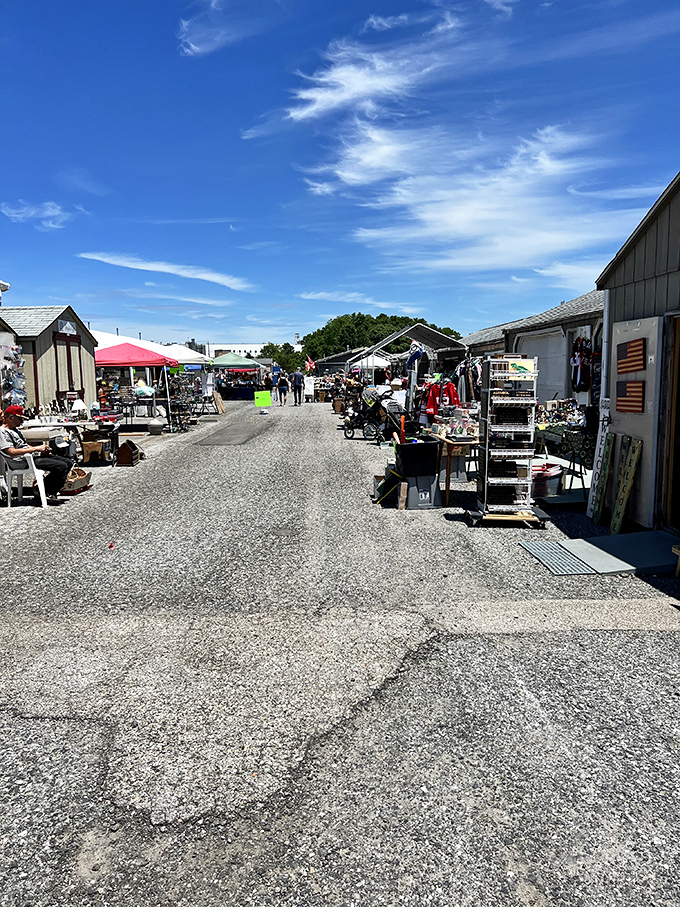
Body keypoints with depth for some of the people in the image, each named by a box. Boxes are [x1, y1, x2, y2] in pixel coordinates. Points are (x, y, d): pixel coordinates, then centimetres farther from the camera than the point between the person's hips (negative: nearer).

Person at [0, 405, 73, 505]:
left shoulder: (15, 429, 23)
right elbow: (12, 452, -20)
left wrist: (42, 450, 7)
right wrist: (35, 448, -18)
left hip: (35, 455, 10)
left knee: (69, 463, 3)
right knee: (61, 466, -24)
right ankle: (48, 494, -8)